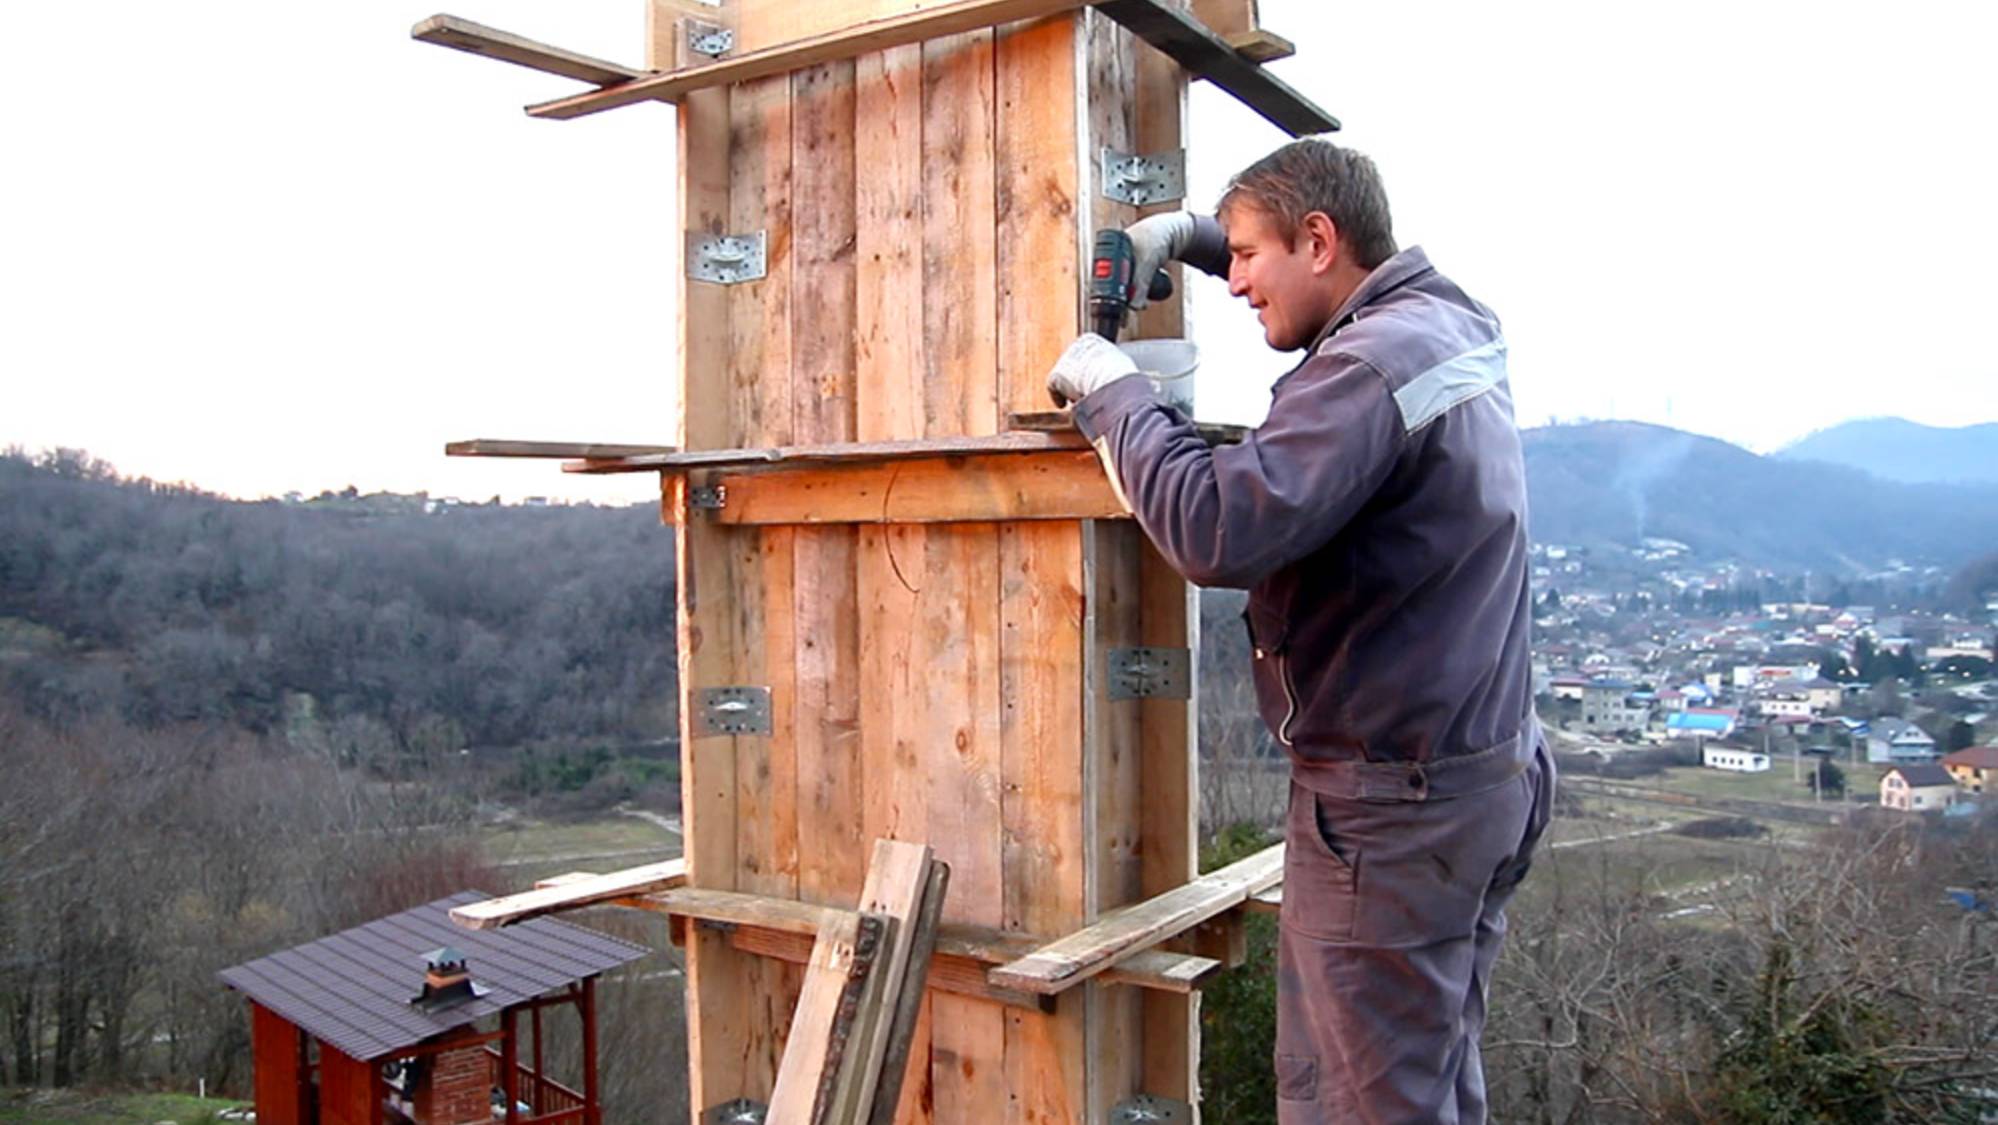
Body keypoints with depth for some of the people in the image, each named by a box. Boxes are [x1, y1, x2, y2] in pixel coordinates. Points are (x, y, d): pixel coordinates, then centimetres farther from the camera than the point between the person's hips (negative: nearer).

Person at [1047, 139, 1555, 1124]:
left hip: (1391, 803, -10)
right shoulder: (1449, 323, 9)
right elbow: (1348, 279, 31)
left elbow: (1219, 533, -29)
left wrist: (1114, 393, -15)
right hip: (1482, 770, 10)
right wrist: (1193, 236, 19)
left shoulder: (1373, 364, -20)